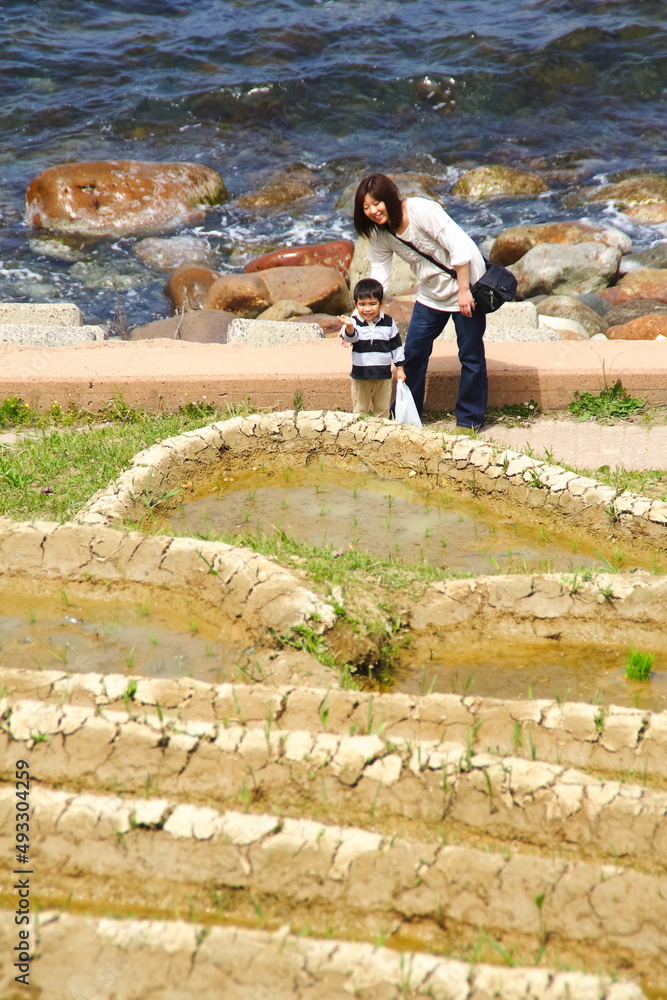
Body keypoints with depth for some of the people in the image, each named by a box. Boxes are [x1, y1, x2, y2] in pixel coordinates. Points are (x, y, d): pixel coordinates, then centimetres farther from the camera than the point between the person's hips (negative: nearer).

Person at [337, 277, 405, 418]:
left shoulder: (389, 323, -1)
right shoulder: (354, 322, -10)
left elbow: (397, 346, 6)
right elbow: (349, 337, -30)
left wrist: (400, 369, 6)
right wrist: (348, 327, -53)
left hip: (383, 376, 2)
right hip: (360, 376, -2)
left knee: (382, 411, 13)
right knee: (360, 412, 9)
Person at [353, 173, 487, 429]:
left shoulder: (422, 210, -23)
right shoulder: (379, 236, -4)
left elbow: (459, 246, -23)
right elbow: (377, 279, -3)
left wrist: (464, 291, -22)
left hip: (466, 284, -7)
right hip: (431, 293, 7)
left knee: (470, 355, -1)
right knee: (413, 353, 6)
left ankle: (469, 420, 12)